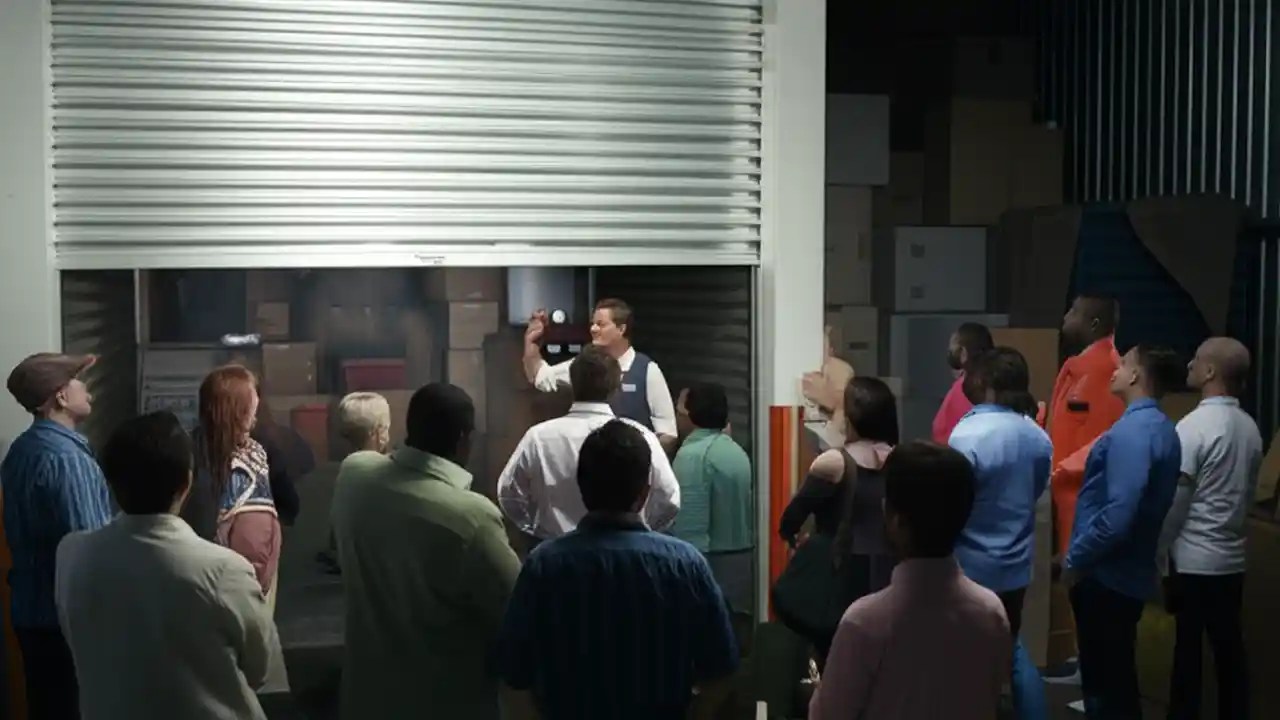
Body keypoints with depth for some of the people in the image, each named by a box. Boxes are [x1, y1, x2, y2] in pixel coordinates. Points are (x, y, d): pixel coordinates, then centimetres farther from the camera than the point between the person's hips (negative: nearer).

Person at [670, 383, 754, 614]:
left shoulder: (693, 455, -14)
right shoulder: (737, 450, 13)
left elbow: (690, 527, -20)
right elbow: (748, 513, 13)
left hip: (711, 564, -9)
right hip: (742, 560, 9)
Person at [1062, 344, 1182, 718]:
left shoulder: (1131, 431, -21)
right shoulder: (1161, 428, 10)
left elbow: (1117, 513, -29)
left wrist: (1075, 559, -16)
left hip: (1105, 576, -9)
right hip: (1129, 573, 9)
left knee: (1104, 685, 1)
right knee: (1118, 680, 19)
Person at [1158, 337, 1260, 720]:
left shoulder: (1194, 426, -16)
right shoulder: (1250, 427, 5)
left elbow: (1174, 499, -15)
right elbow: (1246, 493, 13)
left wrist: (1155, 547, -5)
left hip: (1193, 559, -6)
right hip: (1232, 557, 6)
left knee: (1188, 648, 3)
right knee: (1229, 648, 12)